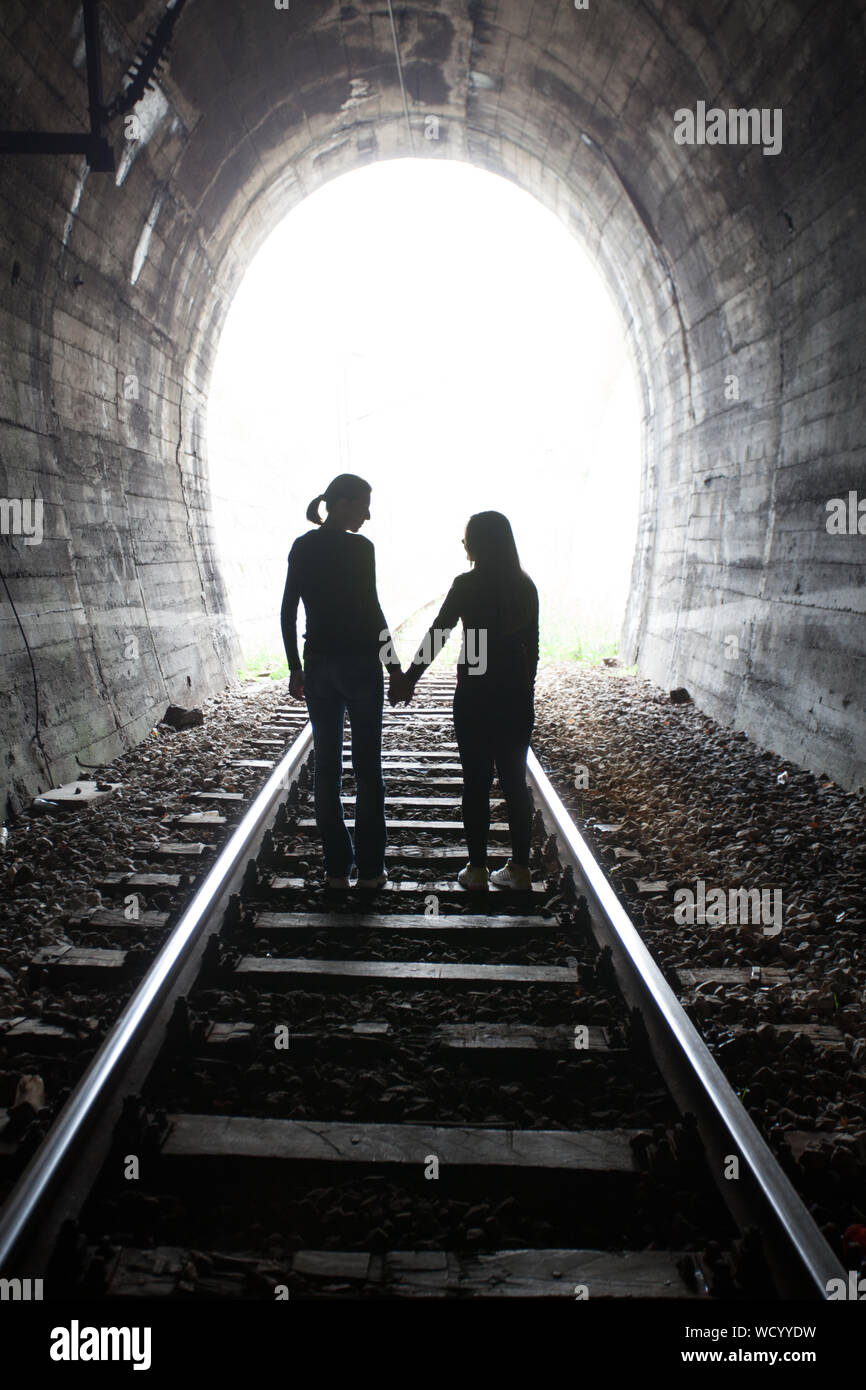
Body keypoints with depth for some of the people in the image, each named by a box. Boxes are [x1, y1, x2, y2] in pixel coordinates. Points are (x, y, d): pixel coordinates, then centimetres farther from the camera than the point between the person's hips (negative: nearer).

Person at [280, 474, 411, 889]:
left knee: (326, 766, 9)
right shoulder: (358, 548, -11)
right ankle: (370, 868, 8)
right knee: (367, 768, 4)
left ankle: (336, 866, 14)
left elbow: (288, 612, 7)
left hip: (318, 664, 5)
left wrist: (295, 667, 14)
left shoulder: (302, 547, 6)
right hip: (359, 663, -5)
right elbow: (371, 610, -14)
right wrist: (394, 667, -8)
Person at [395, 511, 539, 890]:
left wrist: (409, 679, 0)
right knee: (514, 780, 9)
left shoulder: (466, 585, -10)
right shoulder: (525, 586, 4)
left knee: (476, 782, 4)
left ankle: (477, 869, 10)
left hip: (475, 693, -4)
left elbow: (436, 635, -8)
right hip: (517, 694, 4)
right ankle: (519, 868, 14)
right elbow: (531, 646, 9)